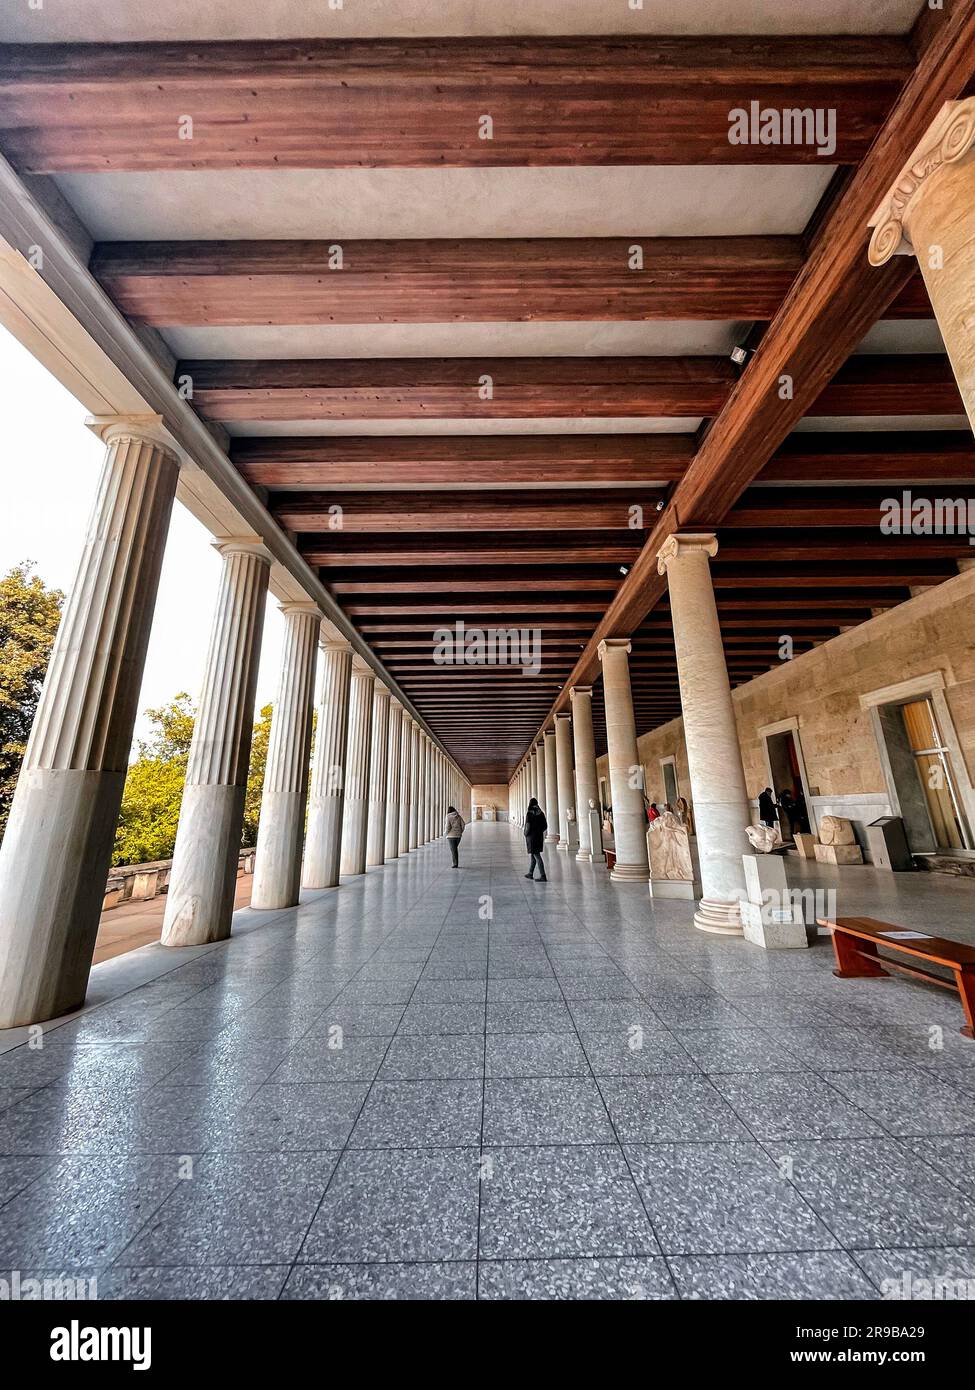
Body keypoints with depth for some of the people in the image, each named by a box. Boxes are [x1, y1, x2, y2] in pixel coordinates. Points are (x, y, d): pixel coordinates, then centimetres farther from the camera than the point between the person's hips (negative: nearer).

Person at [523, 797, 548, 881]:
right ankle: (530, 873, 31)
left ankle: (543, 876, -9)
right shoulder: (541, 813, 3)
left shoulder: (529, 813, -14)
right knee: (533, 854, 20)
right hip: (539, 836, 7)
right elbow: (545, 826, 5)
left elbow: (528, 826, -20)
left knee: (537, 856, -6)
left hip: (531, 837, -7)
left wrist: (526, 834, -2)